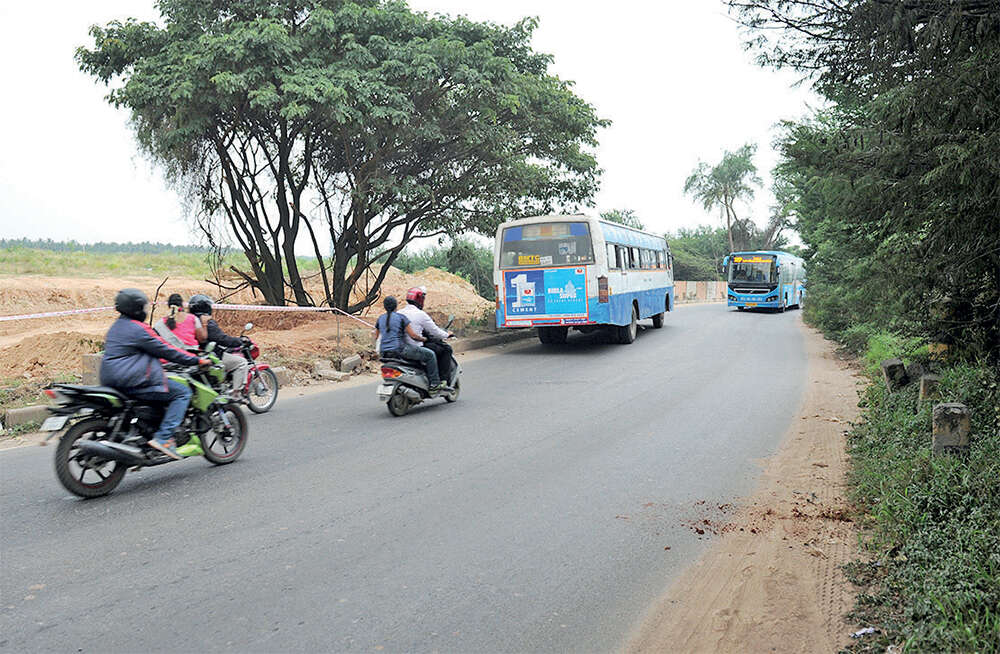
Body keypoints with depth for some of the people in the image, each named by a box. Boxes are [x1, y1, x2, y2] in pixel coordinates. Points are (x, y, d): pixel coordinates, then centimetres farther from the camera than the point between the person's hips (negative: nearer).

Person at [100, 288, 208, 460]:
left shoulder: (117, 326, 17)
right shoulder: (138, 329, -13)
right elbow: (165, 350, -11)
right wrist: (197, 360, -4)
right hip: (133, 381, -10)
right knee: (183, 393, -9)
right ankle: (163, 437, -19)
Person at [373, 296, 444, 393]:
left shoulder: (380, 319, 13)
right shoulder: (401, 317, -4)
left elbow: (375, 338, 20)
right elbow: (413, 335, -9)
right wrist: (424, 339, 9)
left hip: (384, 353, 7)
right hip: (399, 350, -7)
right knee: (430, 355, 3)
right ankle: (434, 383, 1)